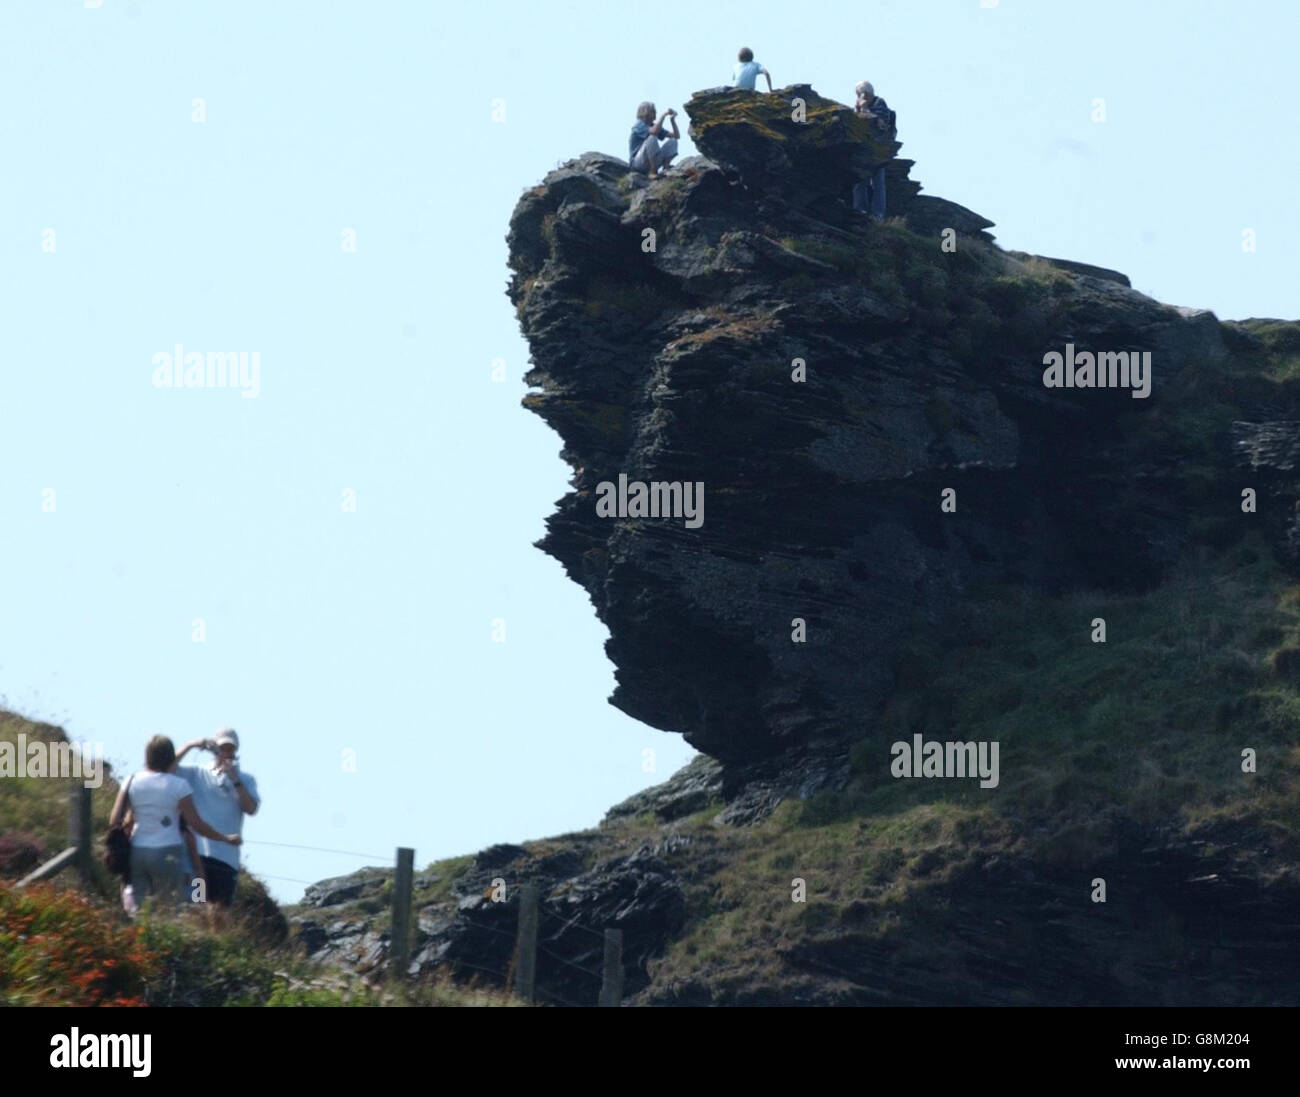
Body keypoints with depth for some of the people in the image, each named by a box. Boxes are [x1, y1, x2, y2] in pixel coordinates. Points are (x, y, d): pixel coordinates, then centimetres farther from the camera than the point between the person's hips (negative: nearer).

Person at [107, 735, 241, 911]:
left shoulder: (132, 781, 4)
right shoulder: (178, 786, -5)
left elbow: (114, 821, 1)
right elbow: (196, 824, -5)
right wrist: (226, 838, 7)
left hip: (136, 852, 3)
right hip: (167, 854, -3)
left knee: (132, 906, 4)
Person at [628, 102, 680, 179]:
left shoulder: (654, 126, 11)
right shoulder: (639, 125, -11)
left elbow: (676, 136, 8)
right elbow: (654, 131, -32)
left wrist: (672, 120, -5)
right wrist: (663, 115, -24)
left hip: (653, 162, 7)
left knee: (672, 141, -3)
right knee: (652, 138, -30)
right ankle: (653, 172, -27)